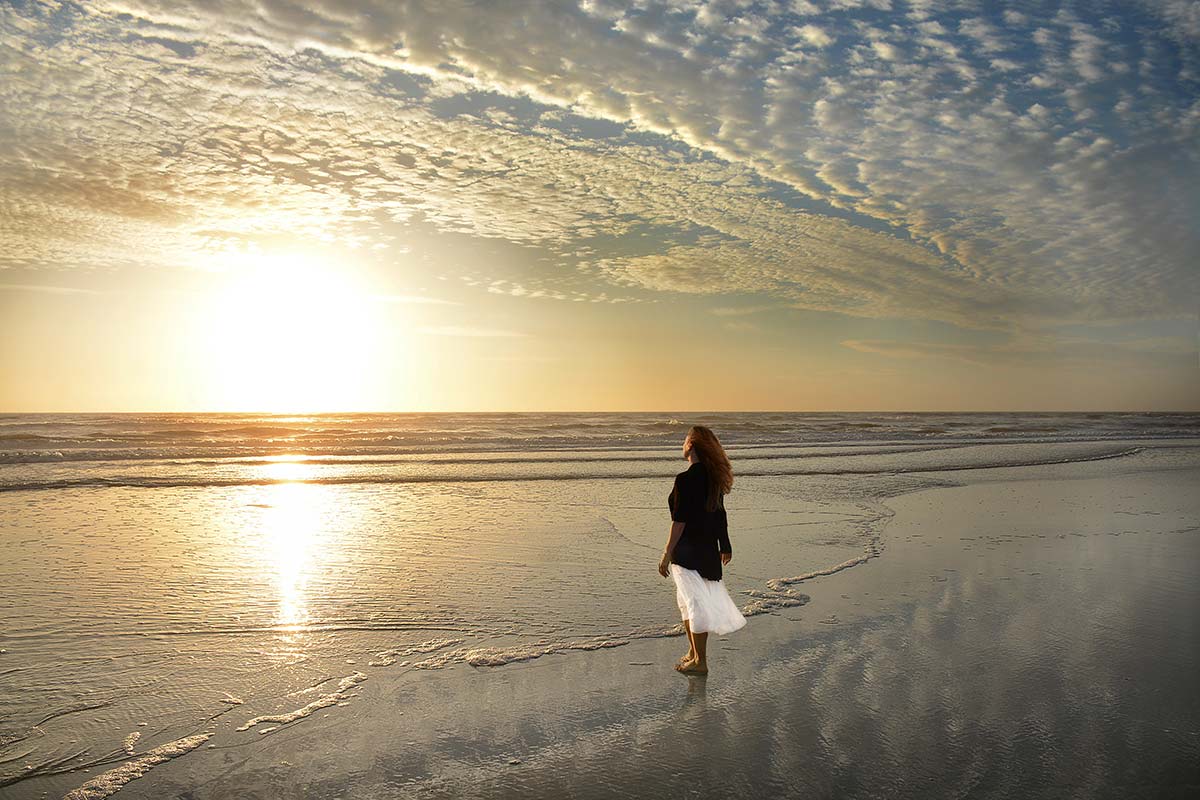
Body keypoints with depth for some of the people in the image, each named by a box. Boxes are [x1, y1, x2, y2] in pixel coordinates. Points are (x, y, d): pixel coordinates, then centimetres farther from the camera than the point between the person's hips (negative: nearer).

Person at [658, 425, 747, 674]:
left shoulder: (685, 479, -20)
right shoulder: (713, 476, 4)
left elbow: (679, 521, -20)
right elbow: (719, 514, 12)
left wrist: (667, 555, -15)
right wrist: (725, 545, 22)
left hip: (687, 551, -8)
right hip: (708, 548, 8)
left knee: (694, 603, 3)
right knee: (691, 602, 20)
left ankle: (700, 662, 13)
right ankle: (694, 652, 31)